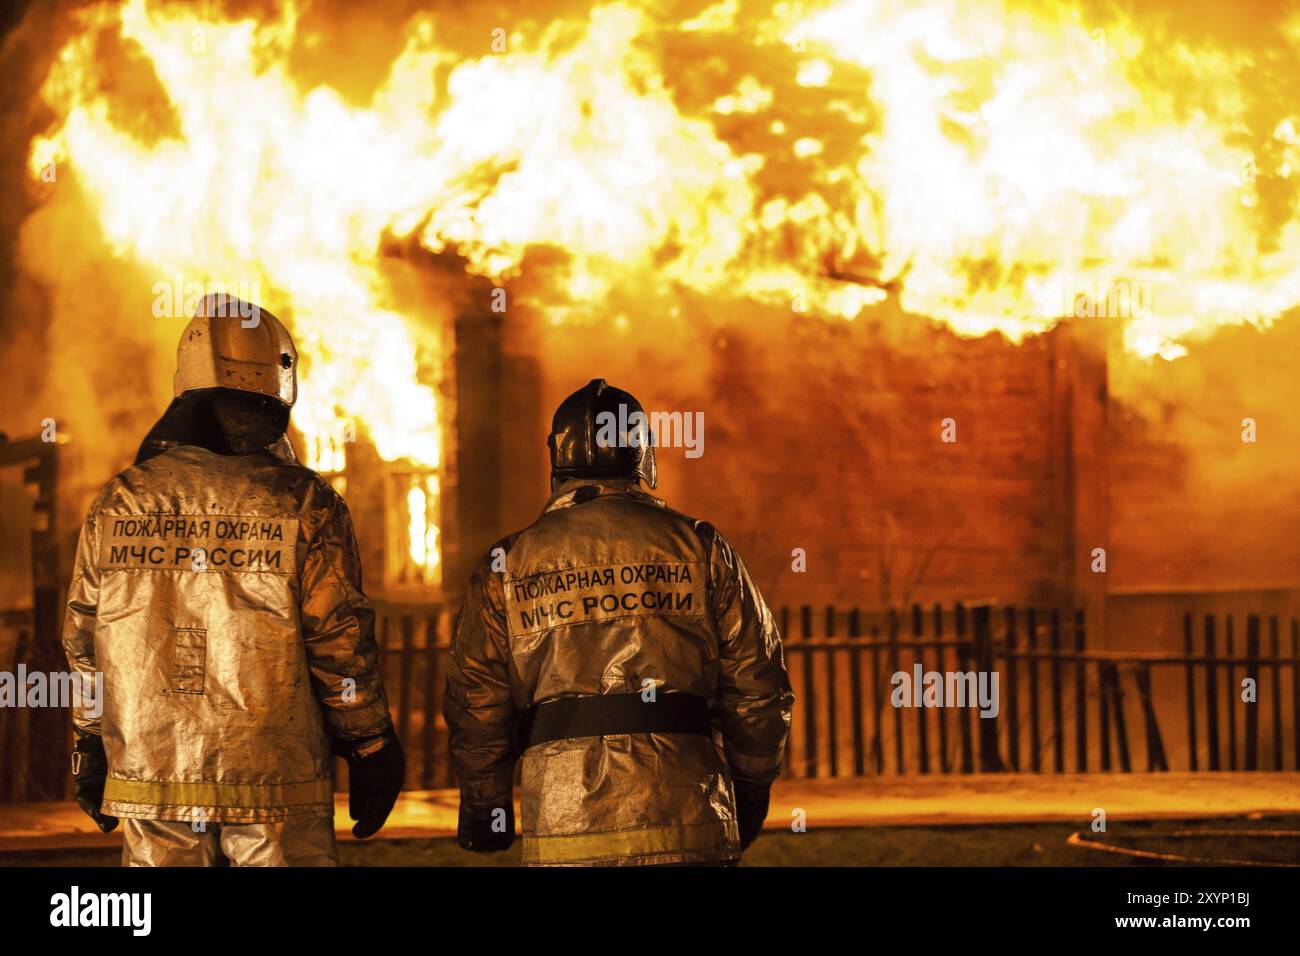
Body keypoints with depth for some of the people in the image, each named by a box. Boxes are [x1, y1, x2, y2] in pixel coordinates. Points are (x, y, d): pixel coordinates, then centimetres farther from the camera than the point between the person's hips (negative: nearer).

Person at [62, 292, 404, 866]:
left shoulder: (118, 503, 3)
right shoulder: (301, 505, -8)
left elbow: (83, 642, 8)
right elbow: (340, 644, -7)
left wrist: (91, 745, 19)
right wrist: (372, 754, 3)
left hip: (150, 781, 3)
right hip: (275, 795, -3)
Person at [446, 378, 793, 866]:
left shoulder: (507, 565, 7)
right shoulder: (699, 548, 6)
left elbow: (476, 705, 8)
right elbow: (757, 685, 7)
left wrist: (485, 806, 19)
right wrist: (751, 787, 19)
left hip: (562, 825, 0)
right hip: (685, 825, 0)